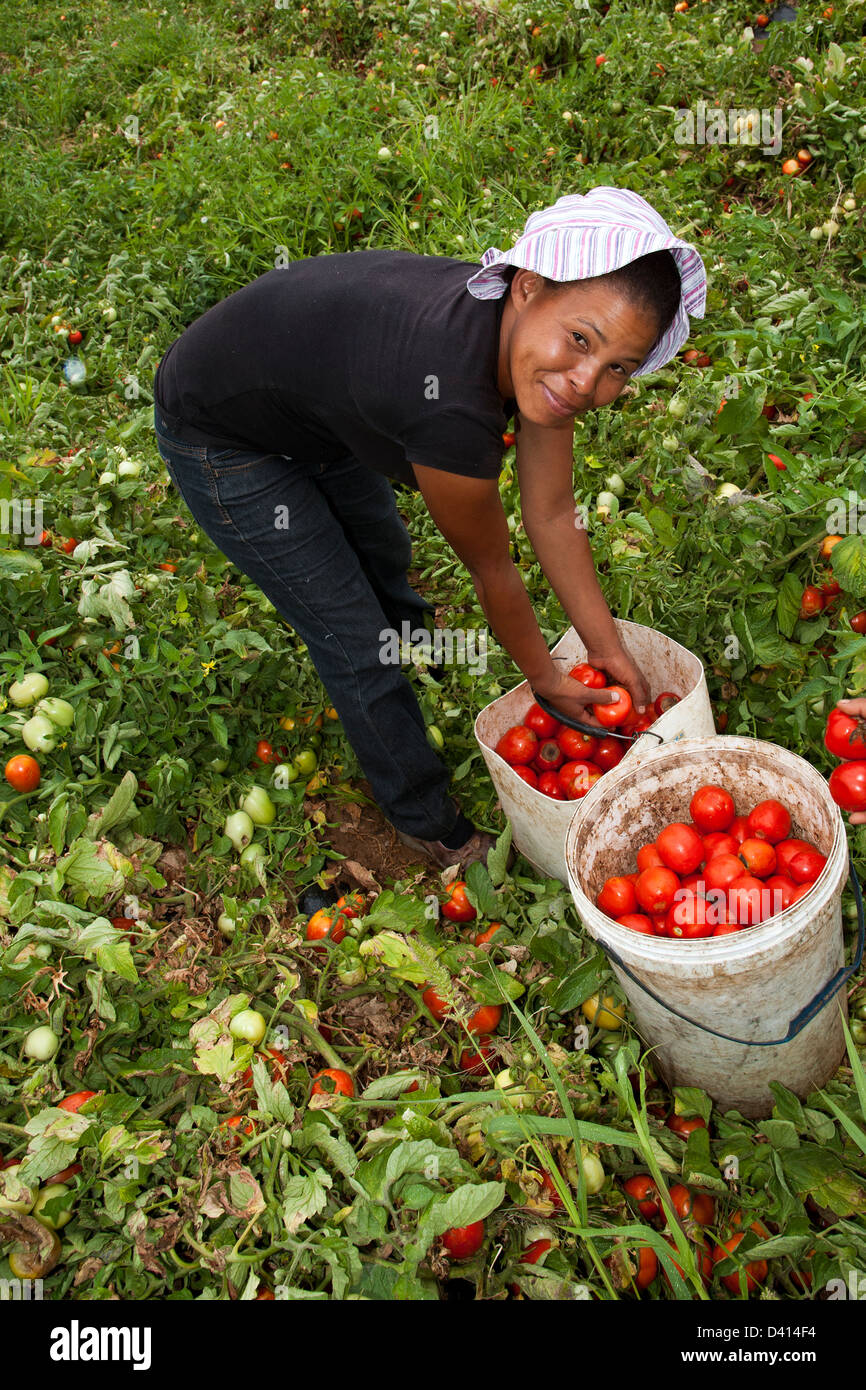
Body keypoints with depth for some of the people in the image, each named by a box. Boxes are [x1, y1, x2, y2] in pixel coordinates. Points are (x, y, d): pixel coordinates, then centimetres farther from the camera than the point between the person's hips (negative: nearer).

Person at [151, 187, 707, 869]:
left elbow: (553, 515, -8)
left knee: (386, 558, 26)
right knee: (356, 642, 0)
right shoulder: (452, 404, -41)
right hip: (220, 438, -7)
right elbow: (493, 571, -24)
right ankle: (432, 826, 24)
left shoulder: (549, 358, -19)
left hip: (316, 398, 8)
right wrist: (544, 677, -7)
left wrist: (609, 651, -3)